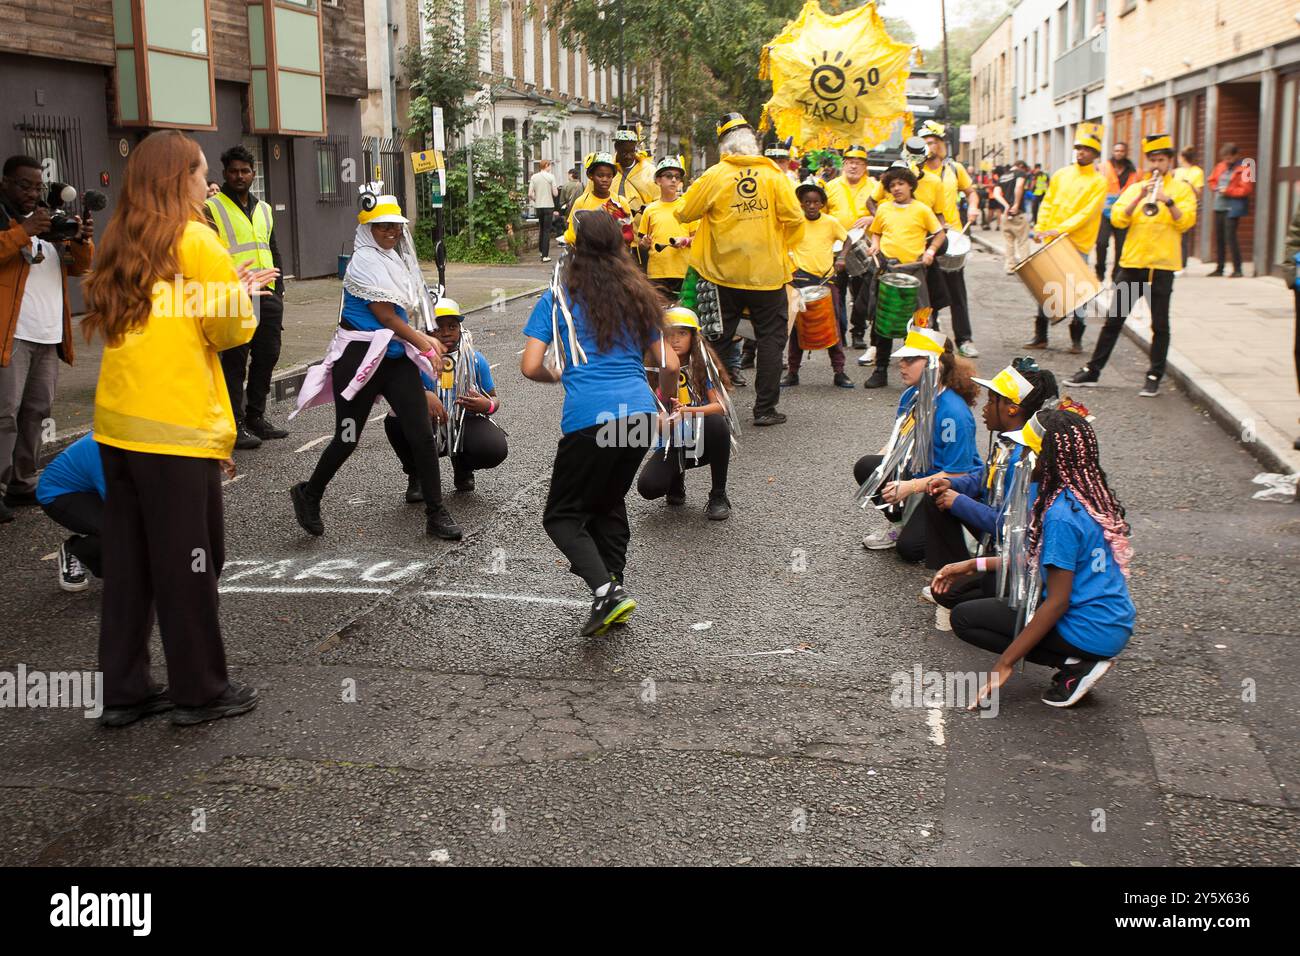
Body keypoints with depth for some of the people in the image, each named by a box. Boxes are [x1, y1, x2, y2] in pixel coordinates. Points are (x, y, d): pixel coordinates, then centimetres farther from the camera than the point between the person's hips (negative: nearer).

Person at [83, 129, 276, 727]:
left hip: (118, 425, 7)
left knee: (127, 564, 13)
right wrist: (243, 292, 12)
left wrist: (232, 290, 16)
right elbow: (230, 328, -8)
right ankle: (200, 692, 15)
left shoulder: (122, 243, 11)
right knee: (188, 565, 4)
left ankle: (123, 691, 21)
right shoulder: (195, 239, -9)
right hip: (176, 428, -7)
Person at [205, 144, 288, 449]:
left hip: (266, 296, 7)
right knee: (235, 361, -3)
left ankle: (256, 418, 23)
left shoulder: (264, 209, 18)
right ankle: (235, 426, 1)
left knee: (267, 356, 10)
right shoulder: (212, 208, -3)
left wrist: (278, 289, 15)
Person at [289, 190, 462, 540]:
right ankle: (308, 495, 28)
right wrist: (422, 341, -5)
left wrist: (425, 342, 9)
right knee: (348, 438, 3)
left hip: (396, 356, 7)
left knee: (422, 433, -2)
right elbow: (386, 315, -13)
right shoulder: (364, 262, -12)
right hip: (361, 357, -7)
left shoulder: (393, 260, 13)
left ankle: (436, 514, 4)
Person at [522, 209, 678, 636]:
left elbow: (530, 367, 1)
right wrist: (666, 396, 37)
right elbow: (669, 365, 16)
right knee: (609, 505, 24)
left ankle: (606, 590, -12)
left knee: (561, 515, 9)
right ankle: (614, 591, 19)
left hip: (589, 417, -5)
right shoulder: (637, 296, 17)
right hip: (640, 413, 5)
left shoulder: (557, 298, 5)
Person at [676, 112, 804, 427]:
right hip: (768, 271, -1)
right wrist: (780, 246, 10)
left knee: (718, 339, 13)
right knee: (770, 338, 8)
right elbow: (794, 218, -8)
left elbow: (685, 213, 2)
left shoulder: (714, 176, -5)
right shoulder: (773, 174, -5)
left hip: (725, 272, 1)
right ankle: (765, 409, 6)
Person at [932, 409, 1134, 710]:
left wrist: (1005, 663, -17)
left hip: (1091, 632, -9)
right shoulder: (1089, 495, 5)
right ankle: (1079, 660, 10)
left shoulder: (1062, 514, -23)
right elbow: (1038, 558, 15)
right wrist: (973, 565, 12)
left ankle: (1074, 665, -6)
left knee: (965, 618, -4)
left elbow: (1057, 601, -22)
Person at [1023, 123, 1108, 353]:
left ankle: (1076, 339, 8)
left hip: (1077, 245, -4)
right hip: (1051, 242, 4)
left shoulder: (1099, 182, -4)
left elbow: (1087, 213, -13)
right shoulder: (1061, 175, 9)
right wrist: (1040, 228, 0)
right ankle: (1040, 336, 15)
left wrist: (1060, 229, -21)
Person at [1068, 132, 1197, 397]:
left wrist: (1168, 201, -21)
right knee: (1114, 319, 6)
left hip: (1162, 265, -3)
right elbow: (1117, 219, -1)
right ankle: (1092, 370, 12)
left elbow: (1186, 222, -9)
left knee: (1160, 324, 1)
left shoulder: (1182, 189, 5)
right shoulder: (1135, 189, 12)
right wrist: (1140, 197, -13)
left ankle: (1155, 377, 8)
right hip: (1132, 262, 3)